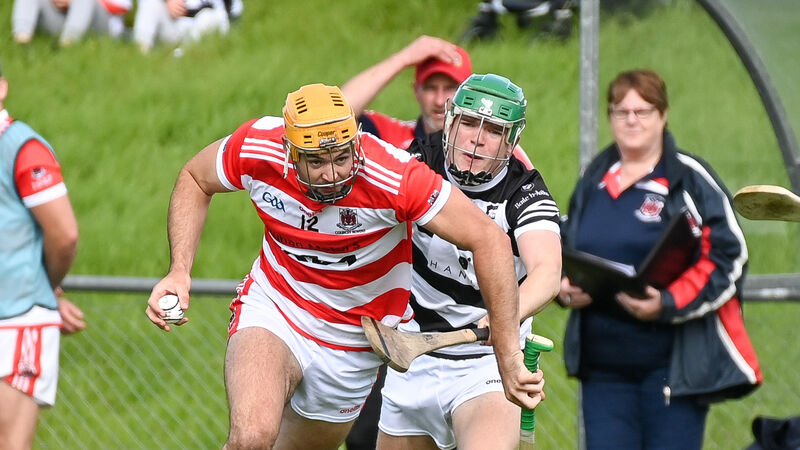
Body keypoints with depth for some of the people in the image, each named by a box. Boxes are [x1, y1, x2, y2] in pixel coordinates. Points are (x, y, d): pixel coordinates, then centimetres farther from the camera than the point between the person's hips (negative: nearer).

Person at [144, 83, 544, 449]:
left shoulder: (395, 178, -30)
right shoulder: (256, 148, -22)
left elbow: (490, 241, -26)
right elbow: (194, 180, 1)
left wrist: (508, 359, -26)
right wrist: (179, 271, -12)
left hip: (353, 346, 1)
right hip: (272, 309, 0)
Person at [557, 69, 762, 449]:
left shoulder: (690, 179, -3)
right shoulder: (593, 180, 14)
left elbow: (729, 256, -9)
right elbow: (563, 250, 24)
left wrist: (669, 304, -21)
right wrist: (563, 286, 0)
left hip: (674, 362, -5)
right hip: (604, 364, 5)